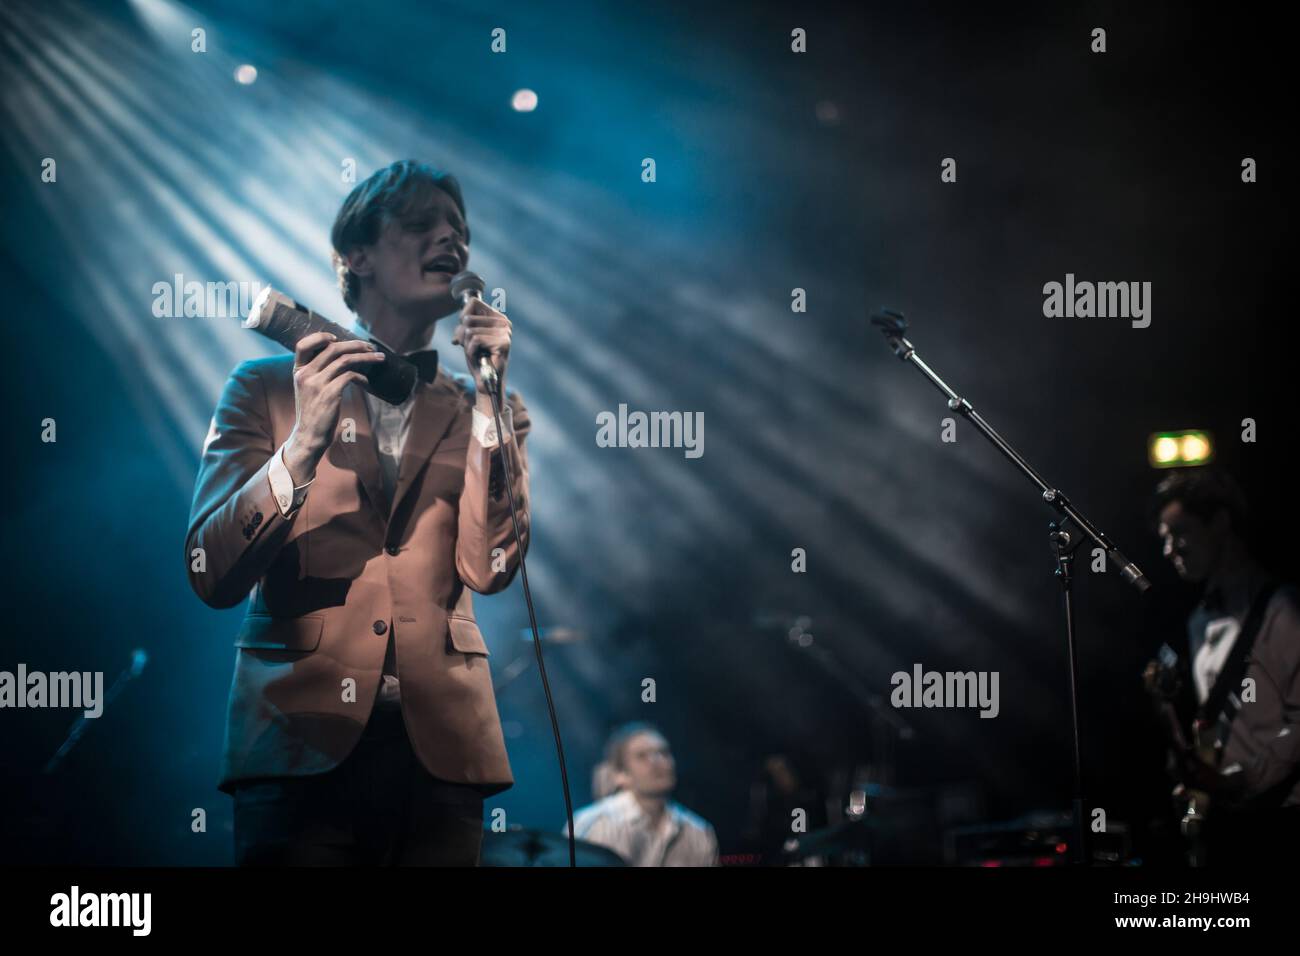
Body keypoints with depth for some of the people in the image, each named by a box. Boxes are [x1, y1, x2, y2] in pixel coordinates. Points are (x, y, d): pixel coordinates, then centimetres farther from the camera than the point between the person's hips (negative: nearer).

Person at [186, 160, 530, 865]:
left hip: (440, 750, 2)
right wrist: (303, 444, -15)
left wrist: (491, 395, -6)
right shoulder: (267, 390, 7)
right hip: (303, 746, -2)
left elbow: (488, 569, -4)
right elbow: (213, 577, -3)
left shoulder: (476, 412, 12)